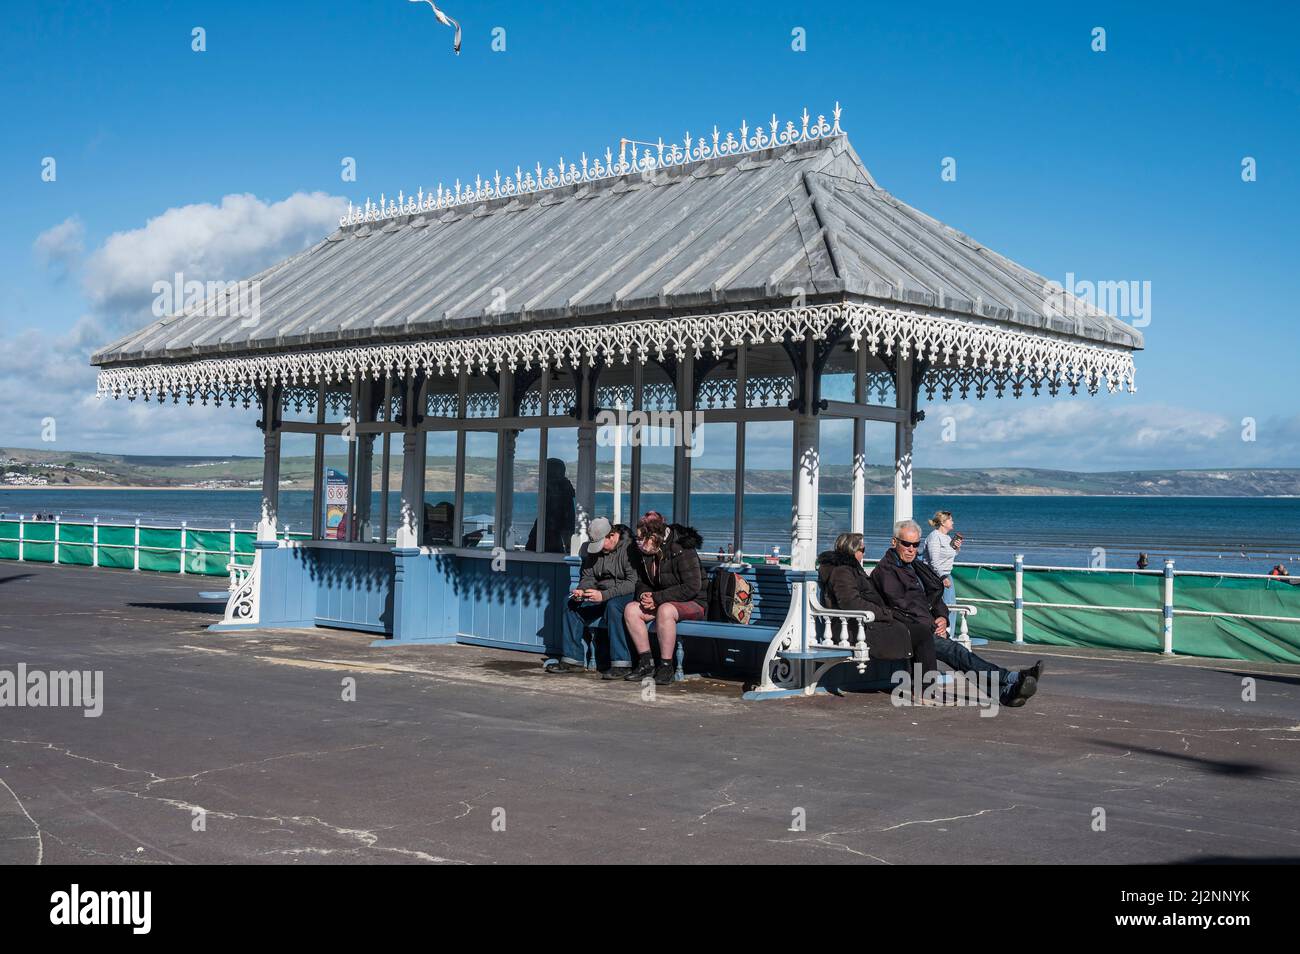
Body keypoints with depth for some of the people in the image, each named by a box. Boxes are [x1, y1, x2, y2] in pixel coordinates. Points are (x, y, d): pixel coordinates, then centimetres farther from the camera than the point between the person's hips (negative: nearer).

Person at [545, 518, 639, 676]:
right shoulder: (594, 548, 8)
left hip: (625, 596, -8)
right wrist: (581, 591, -10)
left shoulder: (628, 547, -16)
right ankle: (572, 659, -3)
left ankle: (620, 664, -34)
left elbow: (633, 583, -24)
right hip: (602, 594, 8)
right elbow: (587, 577, 14)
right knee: (571, 605, -7)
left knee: (612, 605, -37)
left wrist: (604, 595, -30)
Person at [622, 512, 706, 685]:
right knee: (631, 609, -15)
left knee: (665, 610, -38)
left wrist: (657, 598, -24)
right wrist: (644, 595, -9)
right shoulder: (647, 554, 4)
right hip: (660, 602, 8)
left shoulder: (683, 550, -20)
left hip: (693, 603, -7)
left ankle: (666, 666, -28)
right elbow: (642, 582, 17)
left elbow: (692, 587, -24)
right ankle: (645, 661, -11)